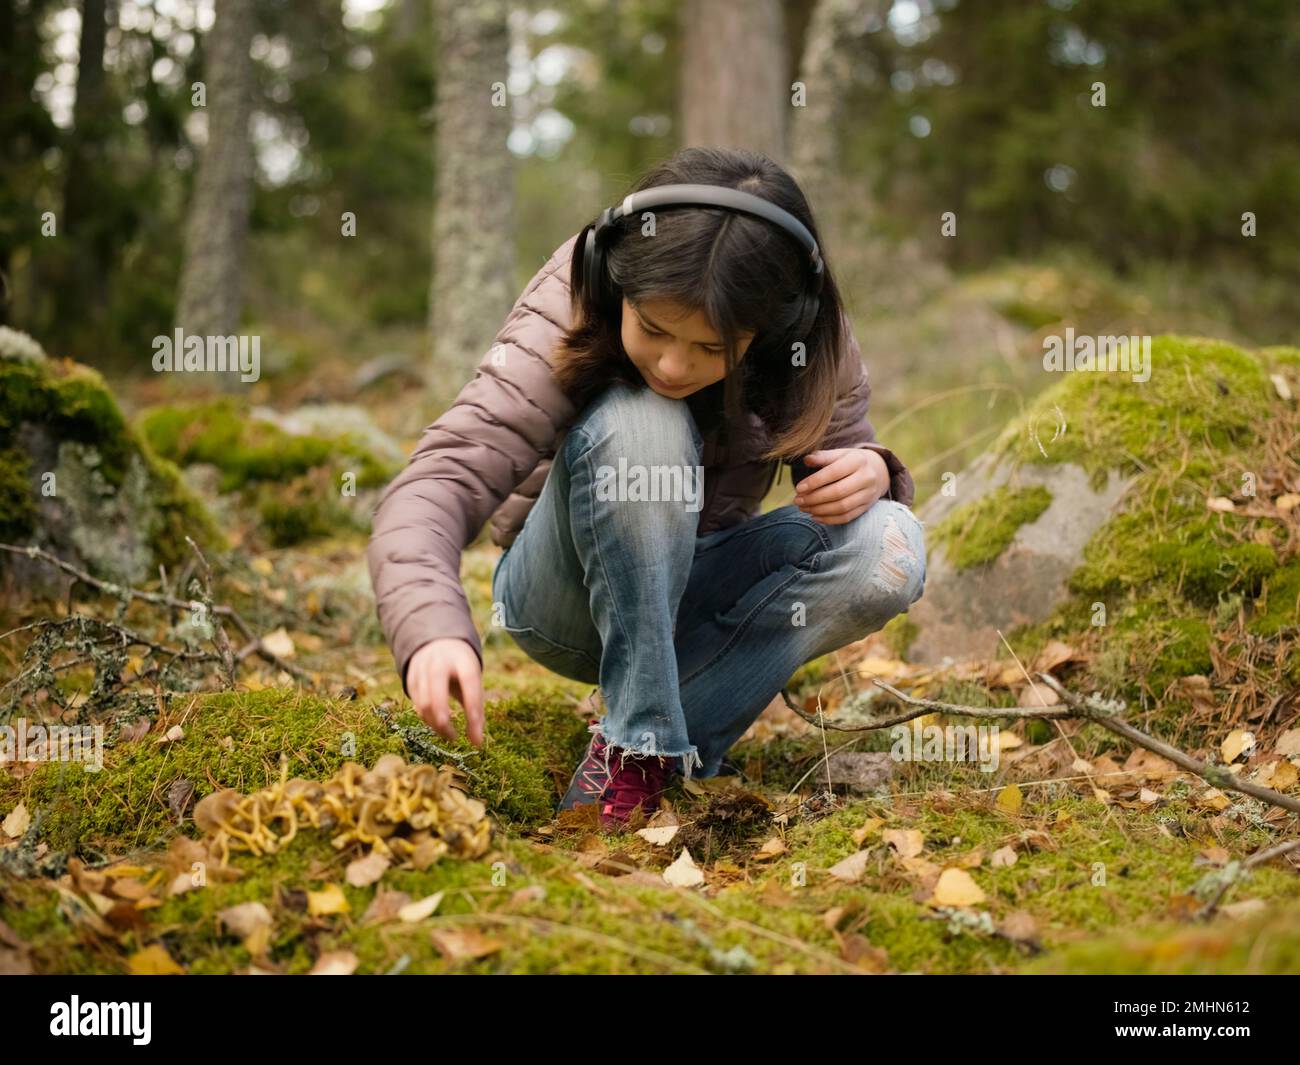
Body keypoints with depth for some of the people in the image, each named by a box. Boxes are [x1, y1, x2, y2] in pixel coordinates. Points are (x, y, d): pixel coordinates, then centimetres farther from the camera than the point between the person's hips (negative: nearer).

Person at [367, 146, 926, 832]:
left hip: (693, 592, 4)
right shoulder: (566, 318, -26)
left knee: (888, 549, -24)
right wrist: (434, 628, -55)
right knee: (639, 425, -34)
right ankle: (638, 738, -25)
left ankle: (658, 750, -19)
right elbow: (437, 483, -36)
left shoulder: (811, 347, -15)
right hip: (568, 592, -3)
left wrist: (868, 472, -26)